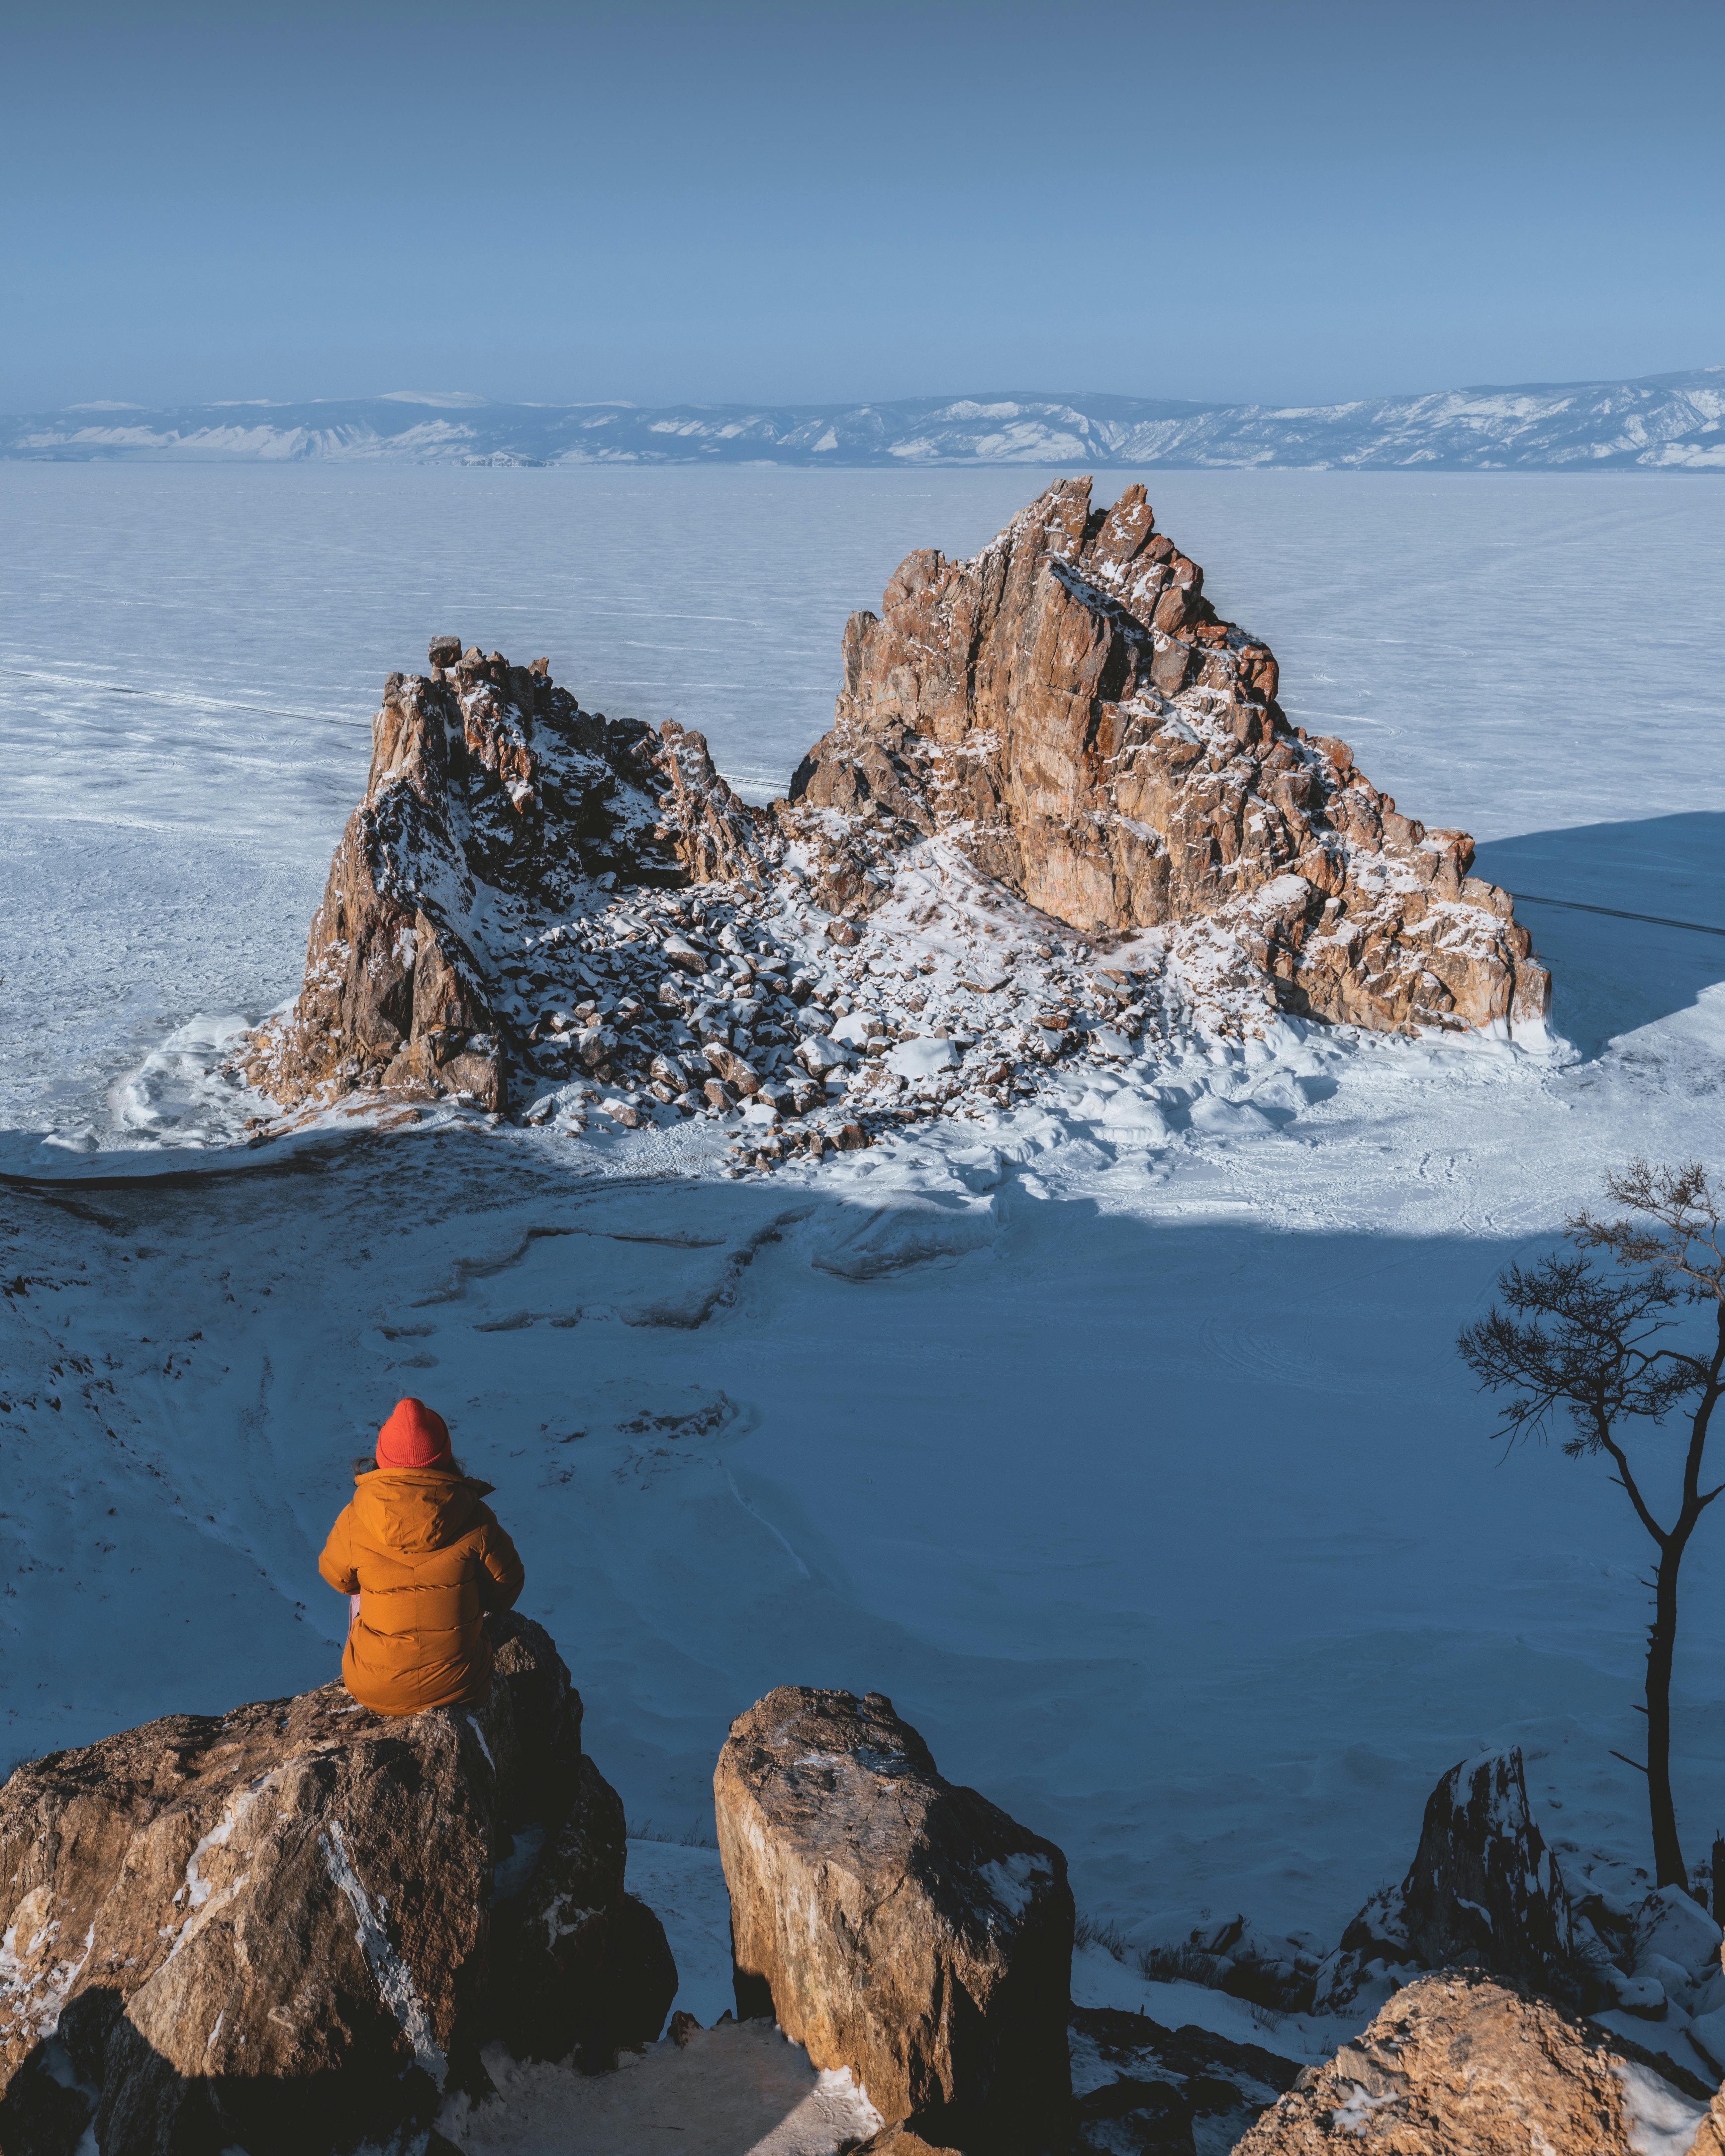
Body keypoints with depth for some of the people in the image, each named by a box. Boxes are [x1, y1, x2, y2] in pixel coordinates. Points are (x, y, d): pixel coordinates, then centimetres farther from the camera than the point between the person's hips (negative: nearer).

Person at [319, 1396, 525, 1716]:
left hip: (376, 1691, 0)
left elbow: (336, 1576, 5)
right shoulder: (476, 1521, -16)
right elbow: (507, 1586, -3)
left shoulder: (354, 1523, -16)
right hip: (461, 1688, 0)